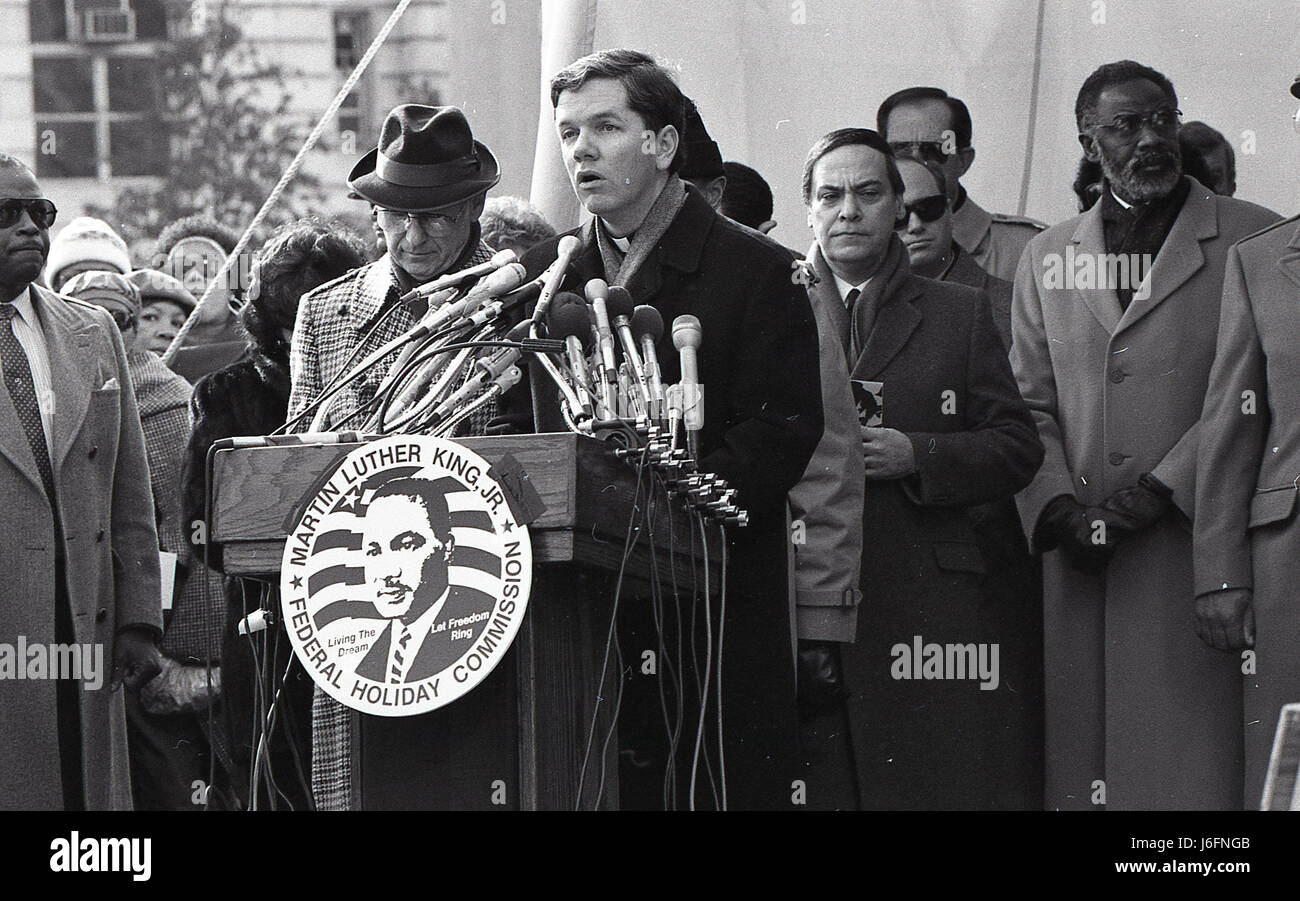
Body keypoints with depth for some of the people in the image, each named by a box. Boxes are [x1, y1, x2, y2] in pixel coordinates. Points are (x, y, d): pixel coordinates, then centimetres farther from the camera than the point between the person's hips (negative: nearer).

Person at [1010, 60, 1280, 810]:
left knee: (1195, 762, -9)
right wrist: (1058, 507, -4)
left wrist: (1166, 489, -12)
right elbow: (1028, 405, 14)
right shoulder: (1048, 258, 16)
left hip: (1199, 544, -3)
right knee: (1081, 761, 0)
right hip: (1081, 558, 3)